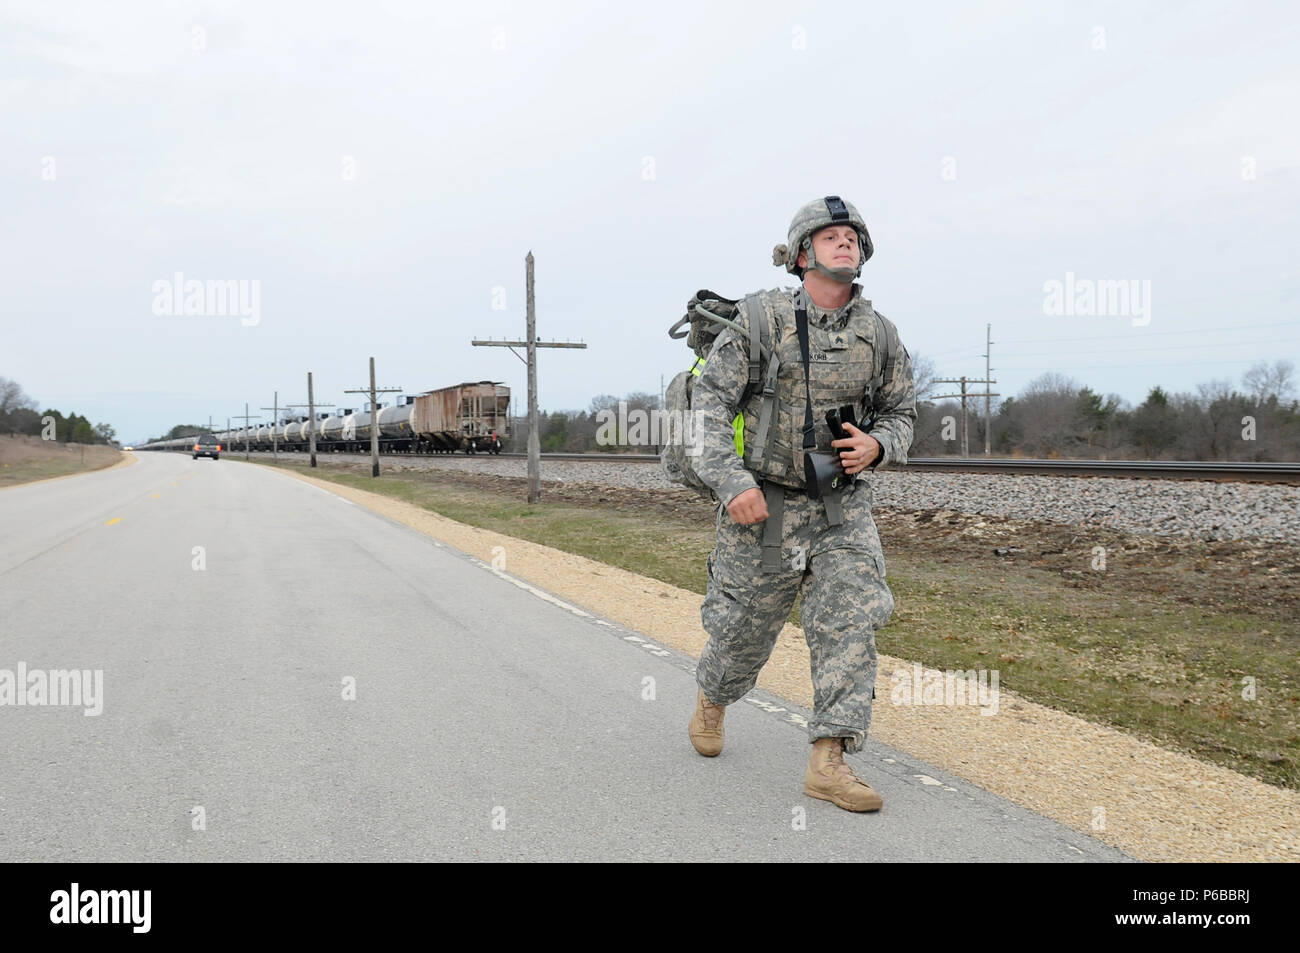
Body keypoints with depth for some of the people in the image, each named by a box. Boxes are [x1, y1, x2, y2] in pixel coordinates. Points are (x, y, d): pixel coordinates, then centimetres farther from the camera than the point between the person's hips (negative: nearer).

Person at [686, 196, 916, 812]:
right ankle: (711, 700, 42)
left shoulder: (879, 333, 2)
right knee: (746, 626, 11)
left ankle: (828, 763, -3)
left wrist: (877, 446, -9)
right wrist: (732, 483, -20)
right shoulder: (761, 318, -8)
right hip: (763, 505, -3)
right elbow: (710, 402, -10)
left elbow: (901, 411, 14)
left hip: (844, 510, 3)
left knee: (851, 623, -9)